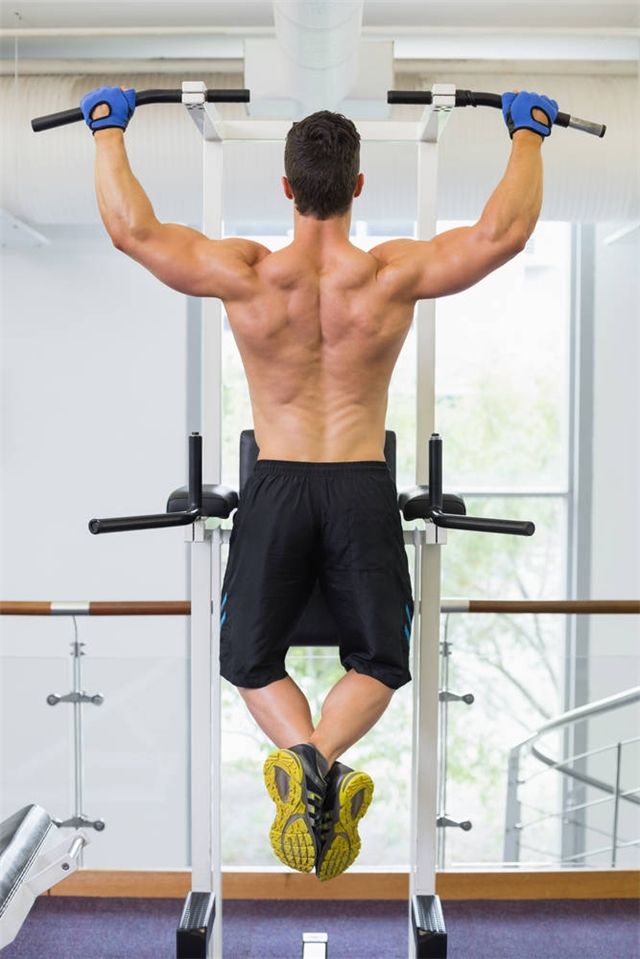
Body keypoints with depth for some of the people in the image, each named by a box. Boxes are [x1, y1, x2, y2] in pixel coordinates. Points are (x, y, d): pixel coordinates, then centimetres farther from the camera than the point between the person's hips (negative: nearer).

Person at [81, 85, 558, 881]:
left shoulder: (243, 276, -8)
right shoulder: (396, 275, -8)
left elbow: (131, 228, -5)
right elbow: (505, 231, -5)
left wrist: (108, 128, 11)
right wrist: (527, 132, 11)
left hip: (275, 486, 0)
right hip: (363, 488, 0)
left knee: (250, 659, 16)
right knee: (379, 660, 15)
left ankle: (301, 753, -17)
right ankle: (326, 763, -17)